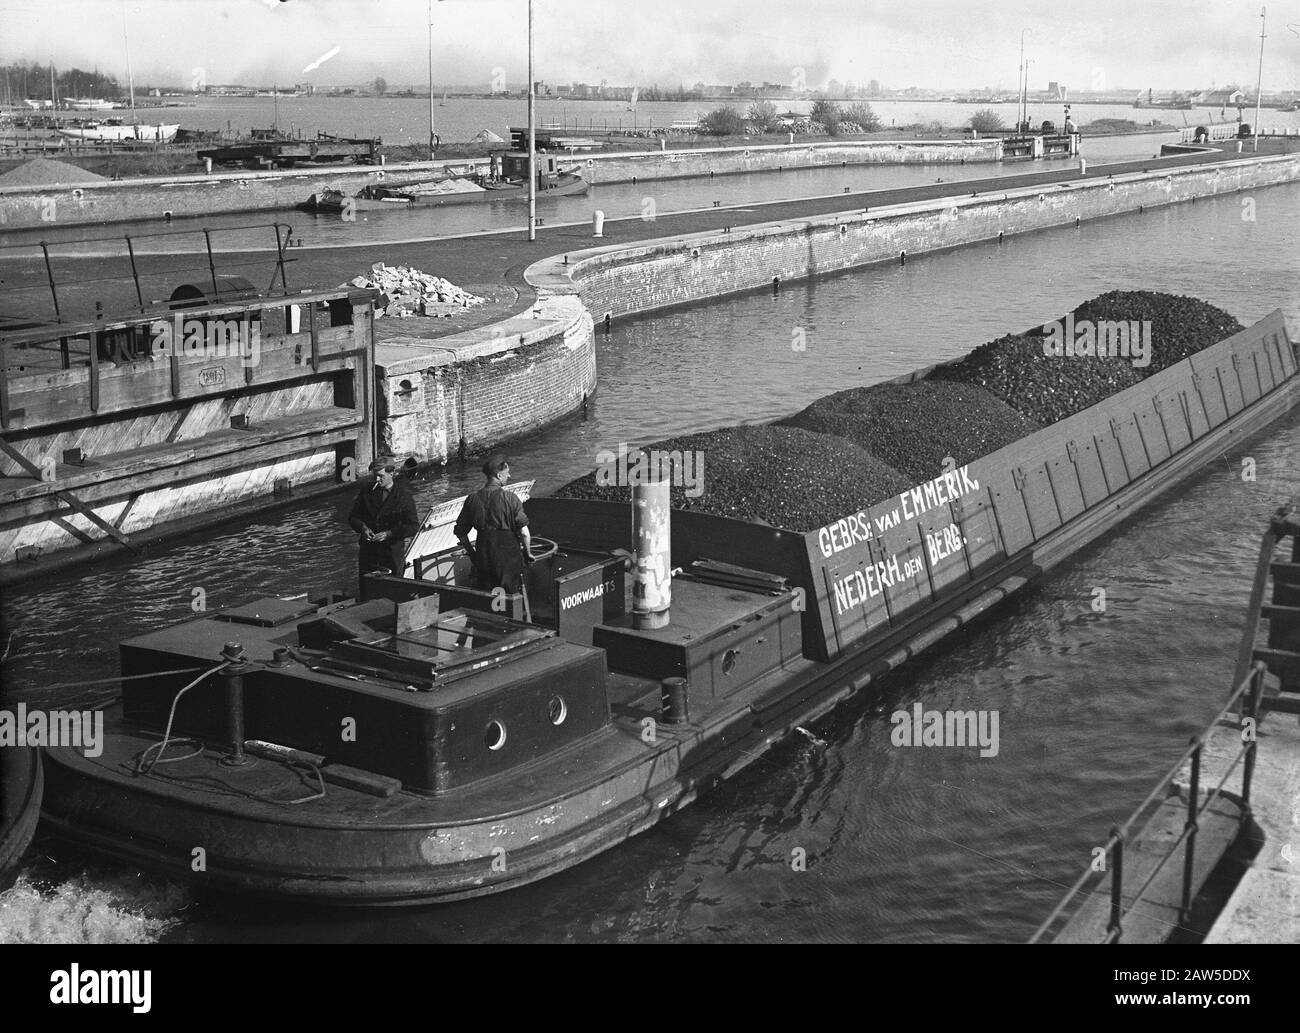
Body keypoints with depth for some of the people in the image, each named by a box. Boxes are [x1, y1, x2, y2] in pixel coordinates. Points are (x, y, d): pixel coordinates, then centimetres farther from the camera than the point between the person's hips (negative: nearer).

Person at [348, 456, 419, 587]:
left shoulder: (404, 495, -5)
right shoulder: (366, 492, 5)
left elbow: (413, 526, -8)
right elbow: (353, 517, 11)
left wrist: (389, 534, -18)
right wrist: (363, 528, -11)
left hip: (393, 552, -3)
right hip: (368, 550, 3)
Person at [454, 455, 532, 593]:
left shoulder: (472, 499, 1)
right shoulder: (510, 498, -11)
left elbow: (460, 531, 6)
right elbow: (524, 532, -14)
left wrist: (472, 553, 19)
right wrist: (528, 555, 1)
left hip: (483, 559, 3)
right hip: (508, 556, -3)